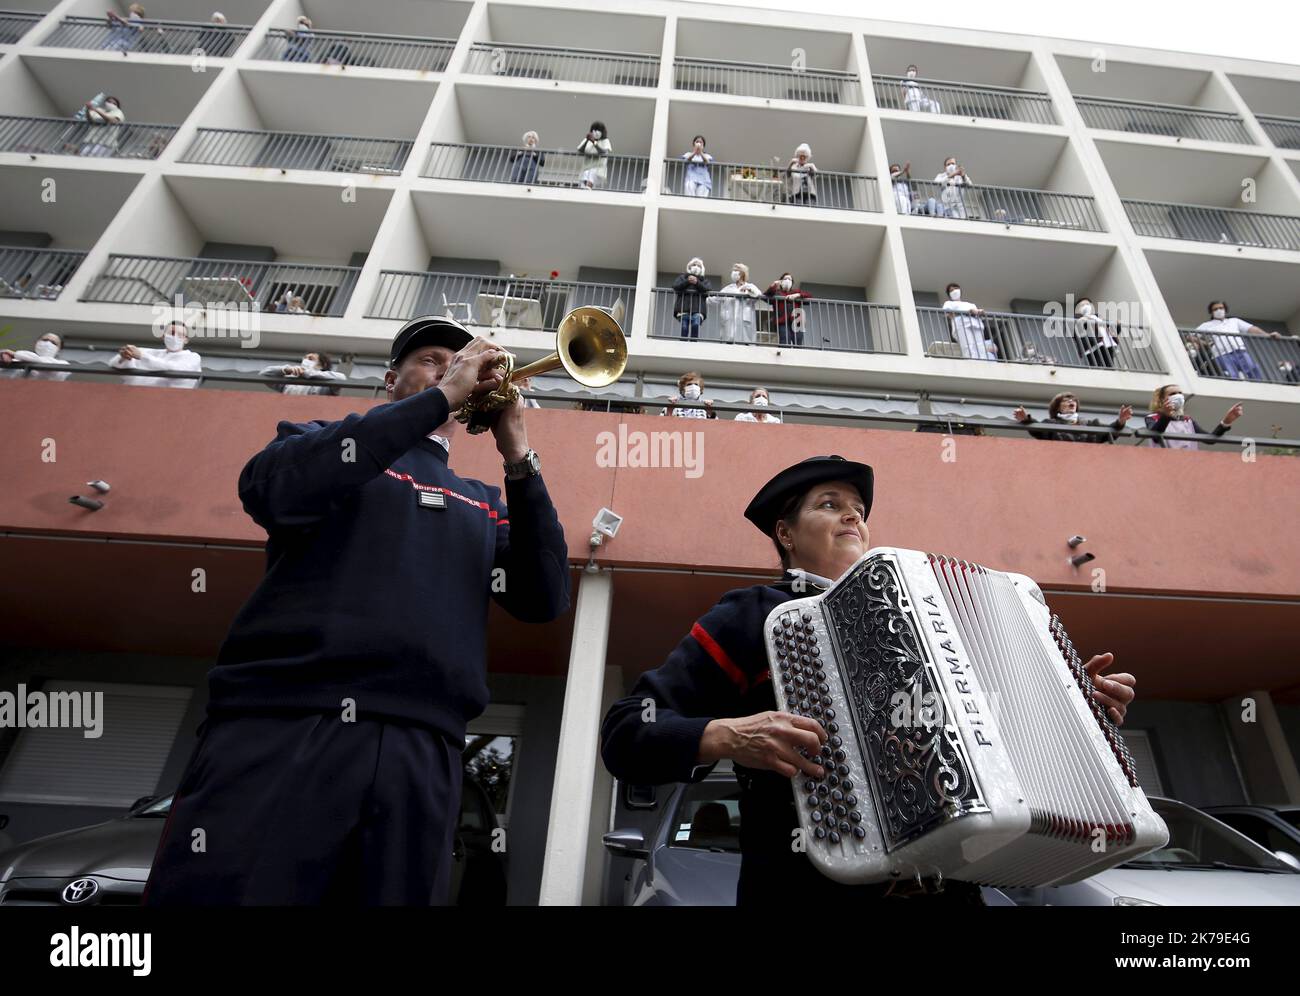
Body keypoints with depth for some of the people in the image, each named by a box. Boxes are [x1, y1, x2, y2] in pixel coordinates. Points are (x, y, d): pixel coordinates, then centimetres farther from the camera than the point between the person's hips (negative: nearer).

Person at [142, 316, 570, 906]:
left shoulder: (481, 503, 20)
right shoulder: (321, 437, 14)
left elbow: (544, 601, 7)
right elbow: (273, 488, -10)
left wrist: (519, 459, -1)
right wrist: (440, 397, -7)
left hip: (418, 752, 3)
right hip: (279, 728, -2)